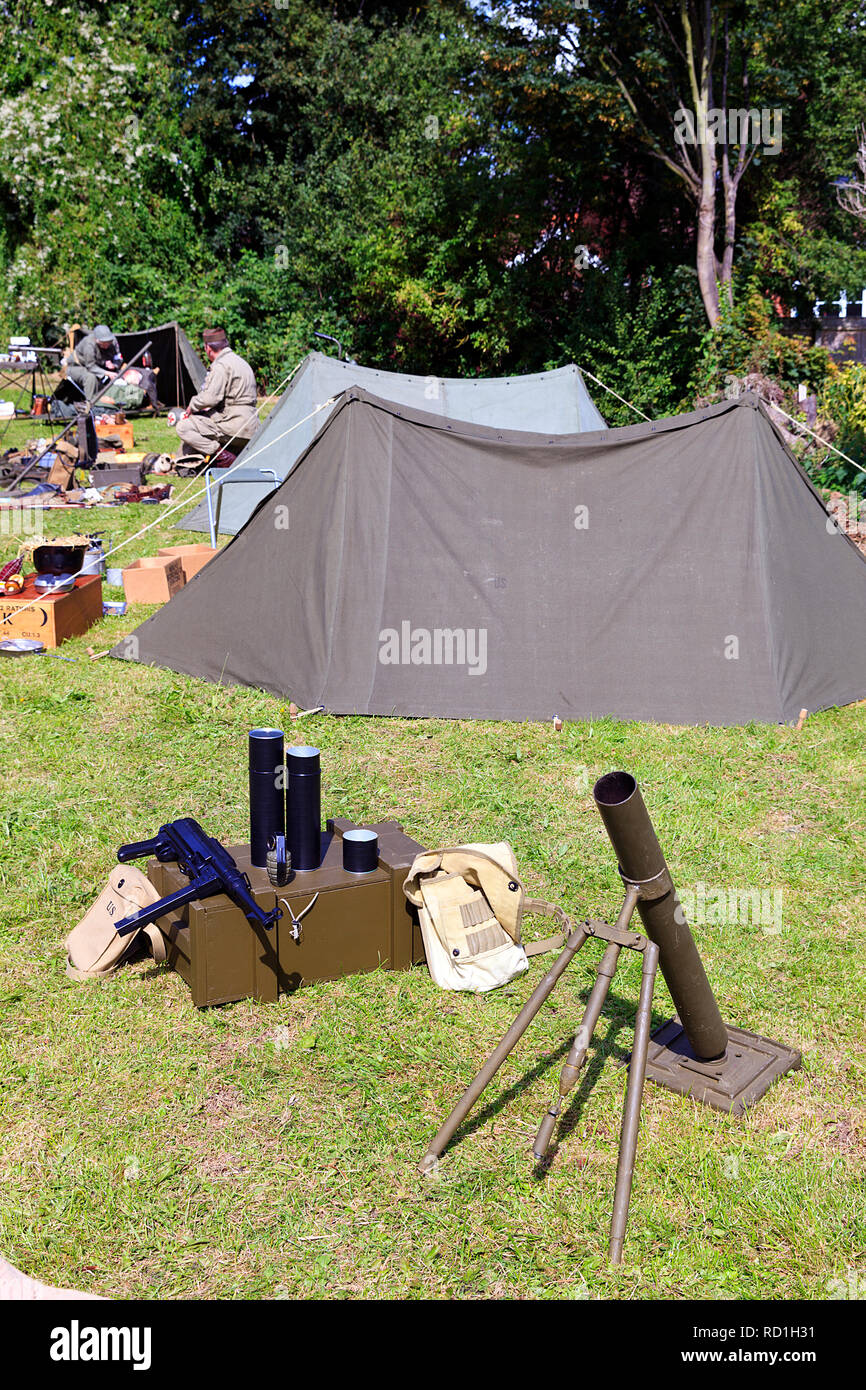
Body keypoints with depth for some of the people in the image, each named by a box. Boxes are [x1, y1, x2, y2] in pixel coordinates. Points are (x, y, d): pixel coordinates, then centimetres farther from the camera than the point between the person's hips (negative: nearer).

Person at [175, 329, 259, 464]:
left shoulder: (220, 365, -13)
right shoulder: (240, 361, 20)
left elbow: (210, 397, -21)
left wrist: (192, 407, -2)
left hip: (234, 426, -10)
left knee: (184, 427, -13)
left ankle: (225, 457, -18)